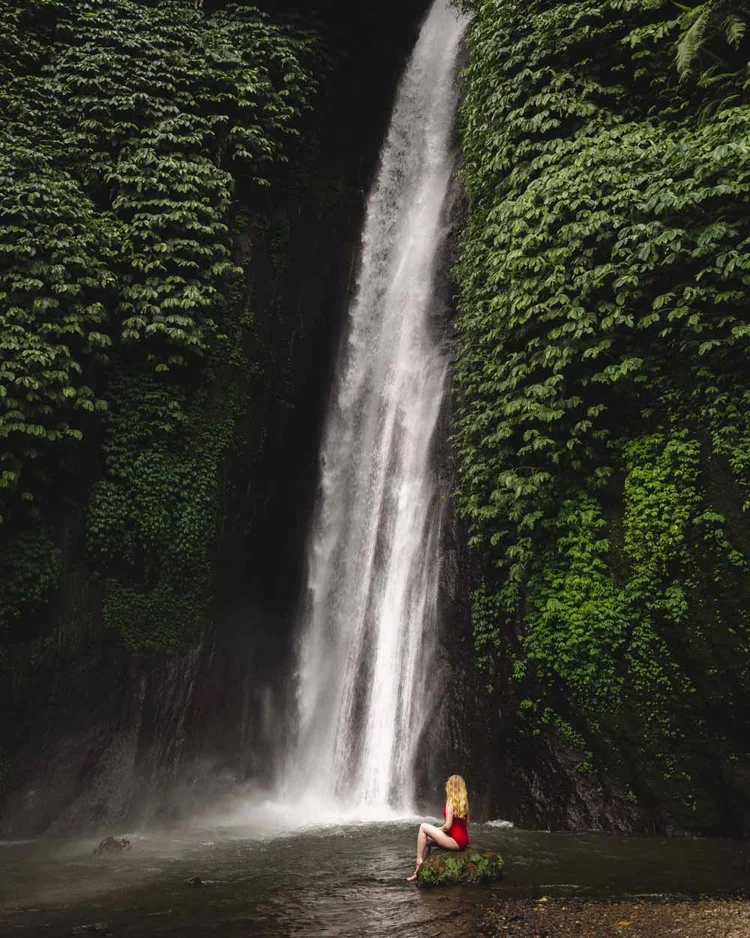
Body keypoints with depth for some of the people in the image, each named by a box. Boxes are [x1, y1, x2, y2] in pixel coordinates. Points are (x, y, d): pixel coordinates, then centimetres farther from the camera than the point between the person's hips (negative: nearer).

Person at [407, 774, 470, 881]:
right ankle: (420, 869, 18)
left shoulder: (451, 801, -14)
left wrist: (437, 830, 2)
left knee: (423, 827, -3)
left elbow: (447, 826, -19)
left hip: (455, 841, -8)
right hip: (464, 840, 8)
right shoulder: (465, 800, 8)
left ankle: (419, 861, 0)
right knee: (428, 840, 20)